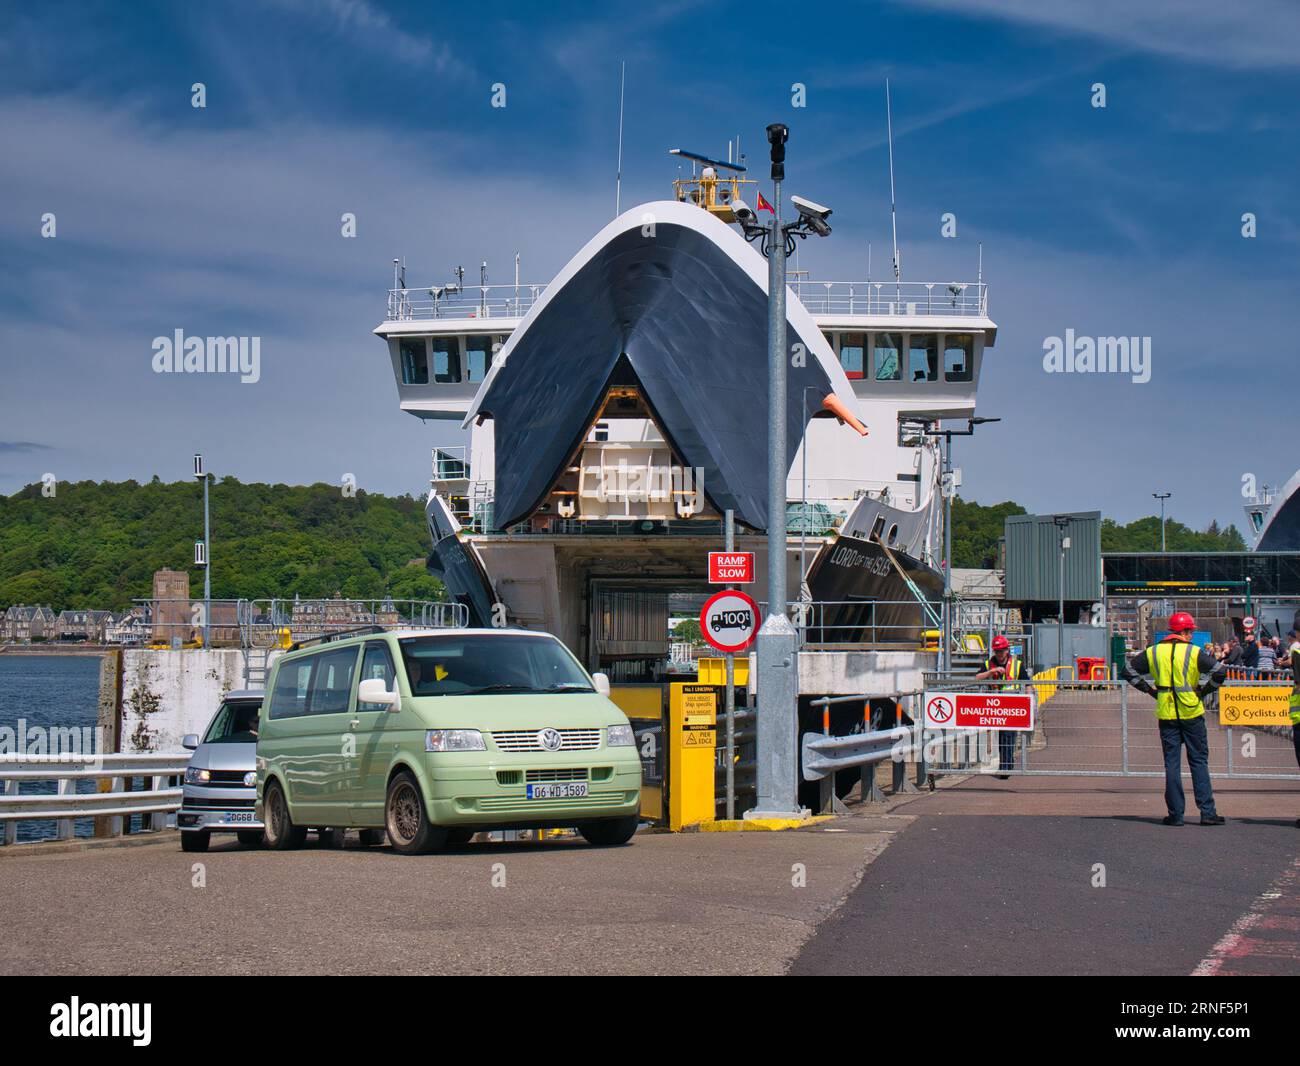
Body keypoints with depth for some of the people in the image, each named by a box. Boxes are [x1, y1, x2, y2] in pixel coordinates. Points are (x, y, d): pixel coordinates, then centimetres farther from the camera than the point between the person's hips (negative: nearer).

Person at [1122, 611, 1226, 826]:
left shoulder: (1153, 652, 3)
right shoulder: (1194, 653, -7)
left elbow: (1129, 670, 8)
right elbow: (1219, 671, -14)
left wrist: (1150, 689, 9)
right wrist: (1202, 690, -2)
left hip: (1166, 715, 2)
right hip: (1191, 713, -2)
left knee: (1172, 764, 6)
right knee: (1199, 762, 6)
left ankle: (1175, 814, 4)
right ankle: (1207, 812, 2)